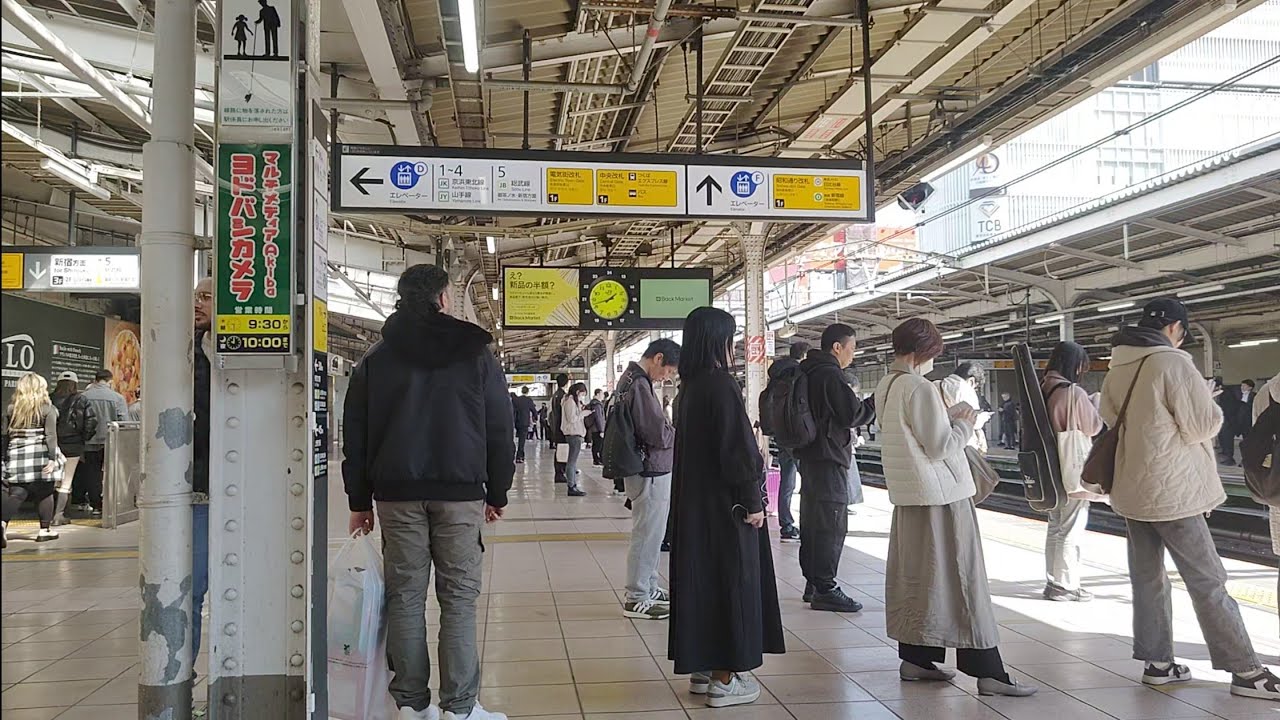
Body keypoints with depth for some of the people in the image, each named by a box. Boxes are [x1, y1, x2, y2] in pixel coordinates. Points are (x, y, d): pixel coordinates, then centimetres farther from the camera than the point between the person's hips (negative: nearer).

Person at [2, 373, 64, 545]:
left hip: (16, 456, 3)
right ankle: (44, 530, 13)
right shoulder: (47, 409, -2)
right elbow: (50, 435, -10)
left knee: (16, 494, -1)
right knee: (45, 493, 9)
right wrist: (52, 458, -13)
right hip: (40, 456, -3)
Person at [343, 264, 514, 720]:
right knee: (459, 598, 1)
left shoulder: (376, 358, 10)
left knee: (405, 596, 6)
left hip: (396, 493, 2)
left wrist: (359, 501, 13)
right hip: (459, 493, -2)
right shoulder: (476, 353, 3)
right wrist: (497, 493, 10)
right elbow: (500, 429, 3)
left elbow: (355, 436, 9)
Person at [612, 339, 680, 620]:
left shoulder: (630, 379, 12)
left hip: (652, 471, 11)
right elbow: (659, 435, -22)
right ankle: (636, 599, 5)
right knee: (647, 534, -3)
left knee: (652, 532, 18)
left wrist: (671, 429, 6)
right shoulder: (639, 385, -20)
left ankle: (648, 588, 29)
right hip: (650, 473, -11)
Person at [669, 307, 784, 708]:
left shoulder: (689, 386, 10)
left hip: (694, 501, 9)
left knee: (701, 578, 13)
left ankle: (703, 667, 21)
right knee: (731, 581, 0)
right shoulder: (721, 383, -16)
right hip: (725, 503, -9)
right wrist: (752, 501, -12)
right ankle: (725, 678, 5)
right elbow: (737, 447, -19)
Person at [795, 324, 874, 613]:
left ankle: (812, 583, 22)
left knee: (812, 521, 14)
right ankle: (825, 589, -6)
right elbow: (851, 414, -16)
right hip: (828, 457, -10)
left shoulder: (807, 371, 14)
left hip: (809, 455, 10)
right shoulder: (830, 375, -15)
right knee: (832, 524, -7)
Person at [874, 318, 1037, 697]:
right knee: (959, 577, -4)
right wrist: (964, 424, -4)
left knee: (915, 573, 13)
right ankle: (986, 670, 1)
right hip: (941, 493, -9)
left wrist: (947, 417, 11)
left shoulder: (885, 387, 9)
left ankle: (915, 657, 20)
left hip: (908, 494, 9)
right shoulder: (920, 388, -19)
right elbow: (940, 446, -20)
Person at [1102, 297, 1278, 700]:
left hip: (1131, 488, 7)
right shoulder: (1173, 362, -15)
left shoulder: (1117, 369, 8)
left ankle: (1157, 662, 16)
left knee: (1147, 577, 11)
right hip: (1170, 489, -7)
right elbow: (1202, 425, -12)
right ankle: (1245, 671, 4)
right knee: (1207, 580, -1)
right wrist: (1207, 400, 6)